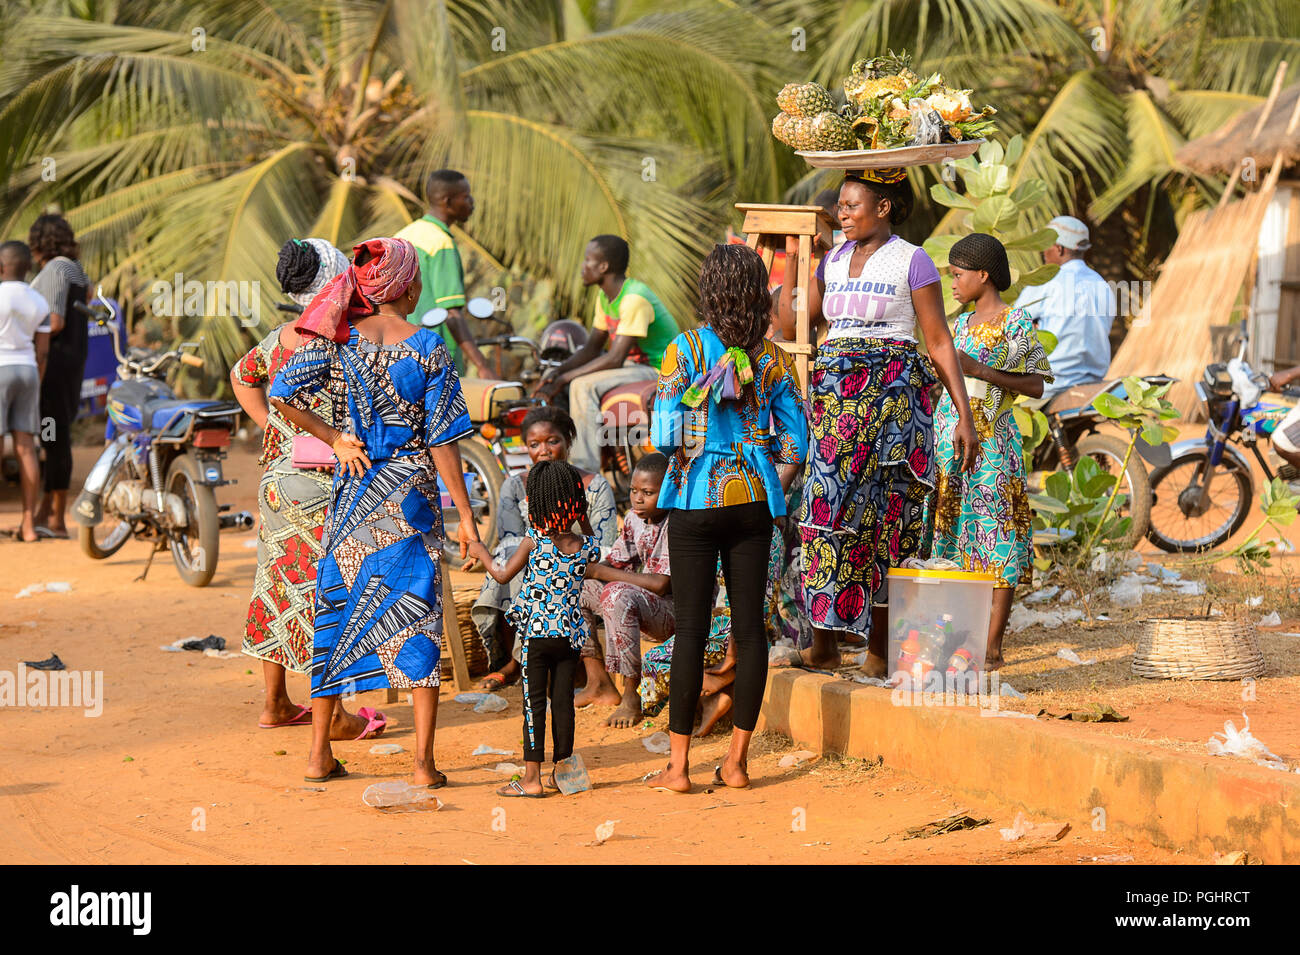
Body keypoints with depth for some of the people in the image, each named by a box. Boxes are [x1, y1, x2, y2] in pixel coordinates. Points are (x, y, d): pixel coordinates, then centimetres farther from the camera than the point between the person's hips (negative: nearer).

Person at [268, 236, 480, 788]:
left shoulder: (338, 339, -1)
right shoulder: (428, 348, -8)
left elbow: (283, 396, -8)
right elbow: (442, 440, -9)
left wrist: (335, 439, 3)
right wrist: (465, 515, -5)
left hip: (354, 489, 3)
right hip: (412, 493, -3)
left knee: (337, 608, 11)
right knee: (417, 617, 2)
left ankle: (319, 755, 14)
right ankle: (424, 762, -1)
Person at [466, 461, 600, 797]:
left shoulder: (533, 543, -11)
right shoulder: (586, 546, -2)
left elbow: (503, 576, -3)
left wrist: (482, 553, 13)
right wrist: (583, 518, 23)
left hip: (537, 634, -3)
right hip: (570, 635, 3)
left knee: (534, 703, 0)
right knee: (563, 701, 10)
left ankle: (532, 778, 0)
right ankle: (562, 772, 15)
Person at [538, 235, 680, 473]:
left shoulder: (634, 299, -24)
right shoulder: (606, 296, 7)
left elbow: (615, 358, -27)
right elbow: (593, 348, 9)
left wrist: (563, 379, -25)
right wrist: (557, 372, -9)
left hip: (659, 370, -10)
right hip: (634, 362, 10)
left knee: (583, 386, -27)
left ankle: (585, 469, -25)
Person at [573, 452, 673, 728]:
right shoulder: (634, 519, 5)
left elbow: (661, 584, -28)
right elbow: (615, 564, 9)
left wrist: (599, 571, -24)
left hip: (676, 612, -9)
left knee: (618, 594, -35)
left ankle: (631, 697, -27)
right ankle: (599, 684, 4)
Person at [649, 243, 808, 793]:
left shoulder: (685, 351, -8)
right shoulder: (773, 359, -1)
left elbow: (663, 437, -10)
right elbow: (795, 445, 0)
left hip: (697, 502, -2)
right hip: (754, 501, 2)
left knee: (691, 630, 2)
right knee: (750, 627, 7)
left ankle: (678, 764, 4)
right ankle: (737, 760, 10)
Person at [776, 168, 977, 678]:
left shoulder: (912, 262, 0)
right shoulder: (832, 261, 15)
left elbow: (940, 342, 0)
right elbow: (793, 327, 14)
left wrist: (964, 415, -4)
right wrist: (793, 257, 10)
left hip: (892, 392, -4)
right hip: (837, 395, 4)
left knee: (887, 515, -6)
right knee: (832, 504, -7)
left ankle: (880, 645, -1)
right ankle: (824, 642, -7)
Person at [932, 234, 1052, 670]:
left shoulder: (1017, 323, -4)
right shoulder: (962, 324, 17)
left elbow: (1036, 385, -9)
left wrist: (982, 371, -16)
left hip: (991, 442, -7)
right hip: (950, 438, 7)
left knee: (995, 541, -6)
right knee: (953, 536, 5)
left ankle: (992, 646, -6)